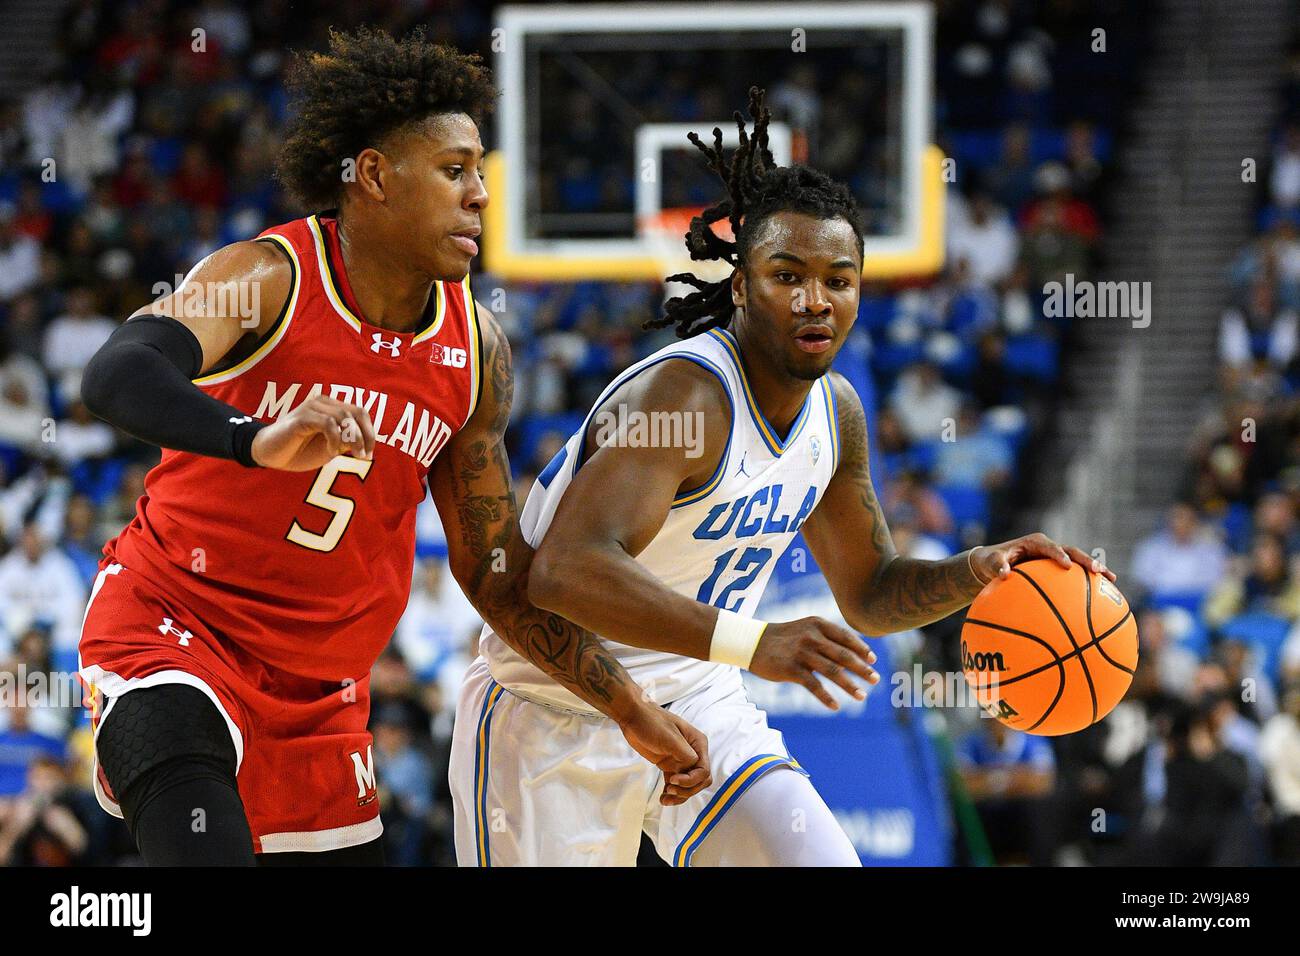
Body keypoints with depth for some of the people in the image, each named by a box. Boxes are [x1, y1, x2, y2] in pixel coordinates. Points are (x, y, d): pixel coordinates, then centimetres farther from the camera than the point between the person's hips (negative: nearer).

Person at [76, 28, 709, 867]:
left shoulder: (477, 353, 2)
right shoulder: (268, 280, -15)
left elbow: (495, 573, 11)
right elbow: (117, 375, -35)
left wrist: (634, 715, 7)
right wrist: (256, 441, -54)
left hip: (320, 688, 7)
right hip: (171, 631, -7)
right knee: (205, 851, -30)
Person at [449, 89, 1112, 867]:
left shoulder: (835, 411, 0)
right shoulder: (686, 392, -27)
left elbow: (870, 594, 15)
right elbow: (566, 571, -42)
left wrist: (977, 572, -6)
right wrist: (750, 643, -50)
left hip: (698, 706, 7)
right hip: (554, 719, -7)